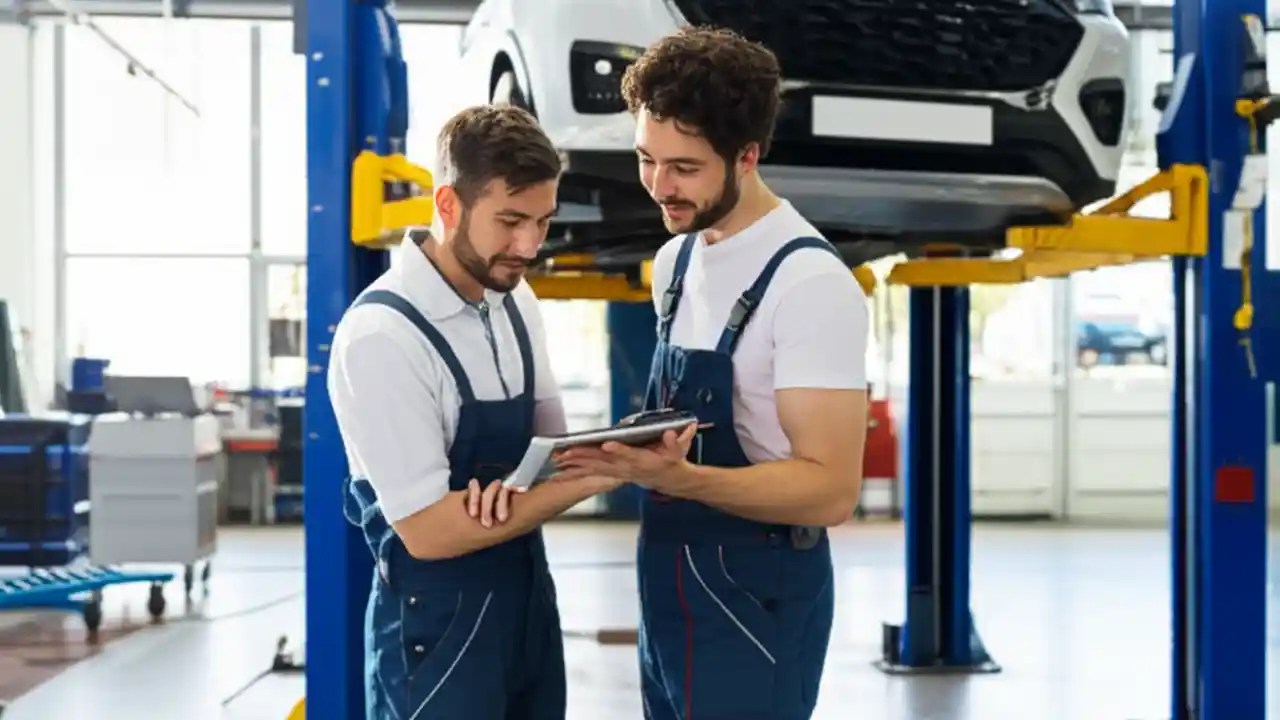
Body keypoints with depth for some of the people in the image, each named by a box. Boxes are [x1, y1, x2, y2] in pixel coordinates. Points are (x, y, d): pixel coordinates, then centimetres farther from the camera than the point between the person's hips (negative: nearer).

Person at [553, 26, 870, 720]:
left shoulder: (811, 284, -19)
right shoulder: (675, 260, 8)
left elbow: (829, 489, -23)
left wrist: (676, 476, -35)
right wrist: (632, 453, -4)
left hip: (755, 600, -8)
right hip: (669, 588, 8)